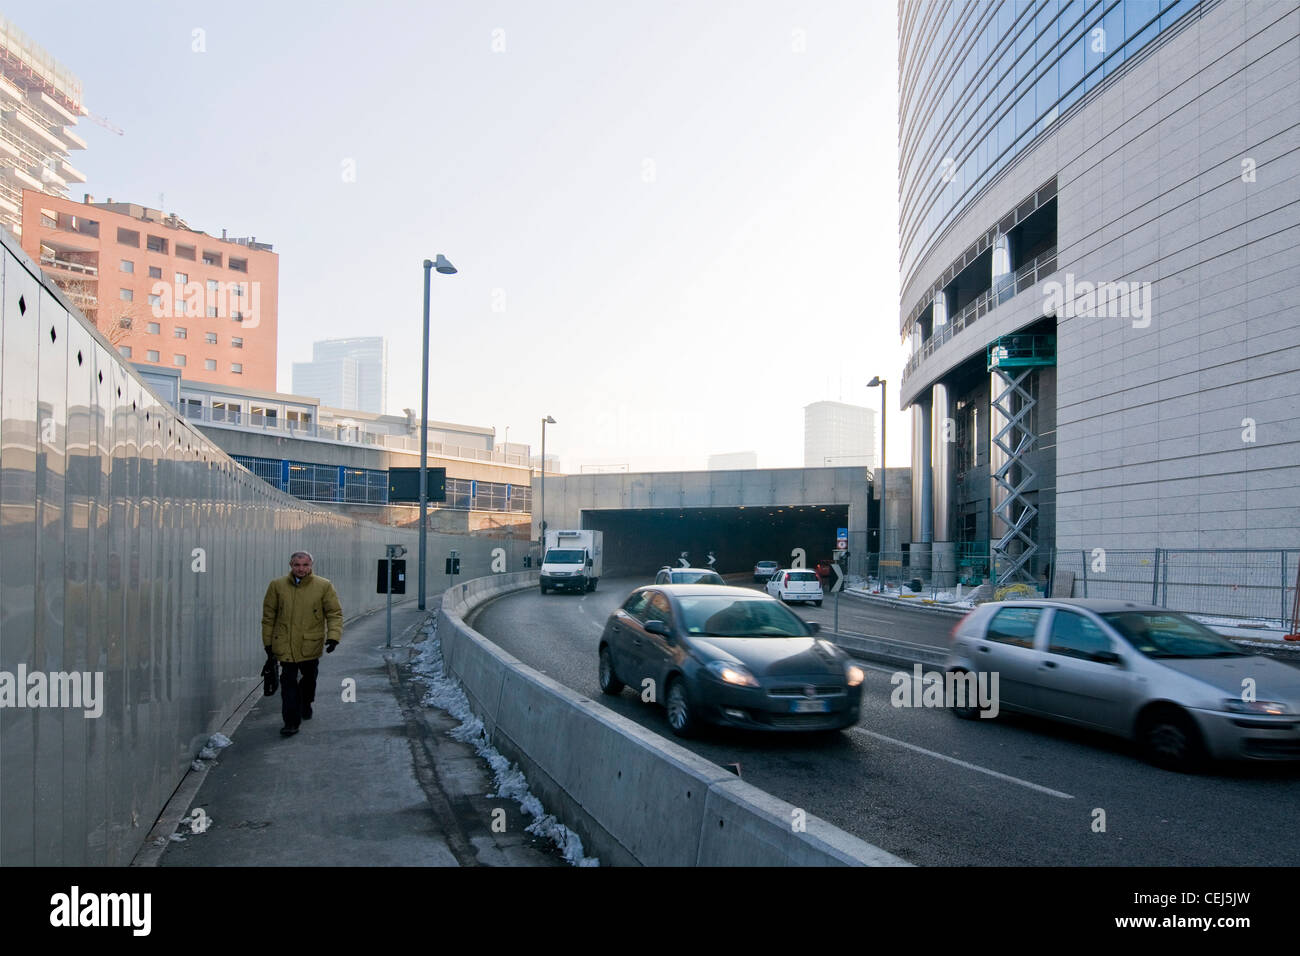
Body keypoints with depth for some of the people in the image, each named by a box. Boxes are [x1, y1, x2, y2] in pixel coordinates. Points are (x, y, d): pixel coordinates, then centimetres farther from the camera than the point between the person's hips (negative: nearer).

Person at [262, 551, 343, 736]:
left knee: (309, 678, 19)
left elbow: (335, 613, -2)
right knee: (288, 682, -4)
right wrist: (268, 642, 7)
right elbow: (268, 616, 7)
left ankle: (305, 705, 47)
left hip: (311, 645, 1)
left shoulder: (324, 586, -5)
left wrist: (334, 636, -15)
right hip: (285, 645, -1)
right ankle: (291, 722, 3)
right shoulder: (277, 586, -1)